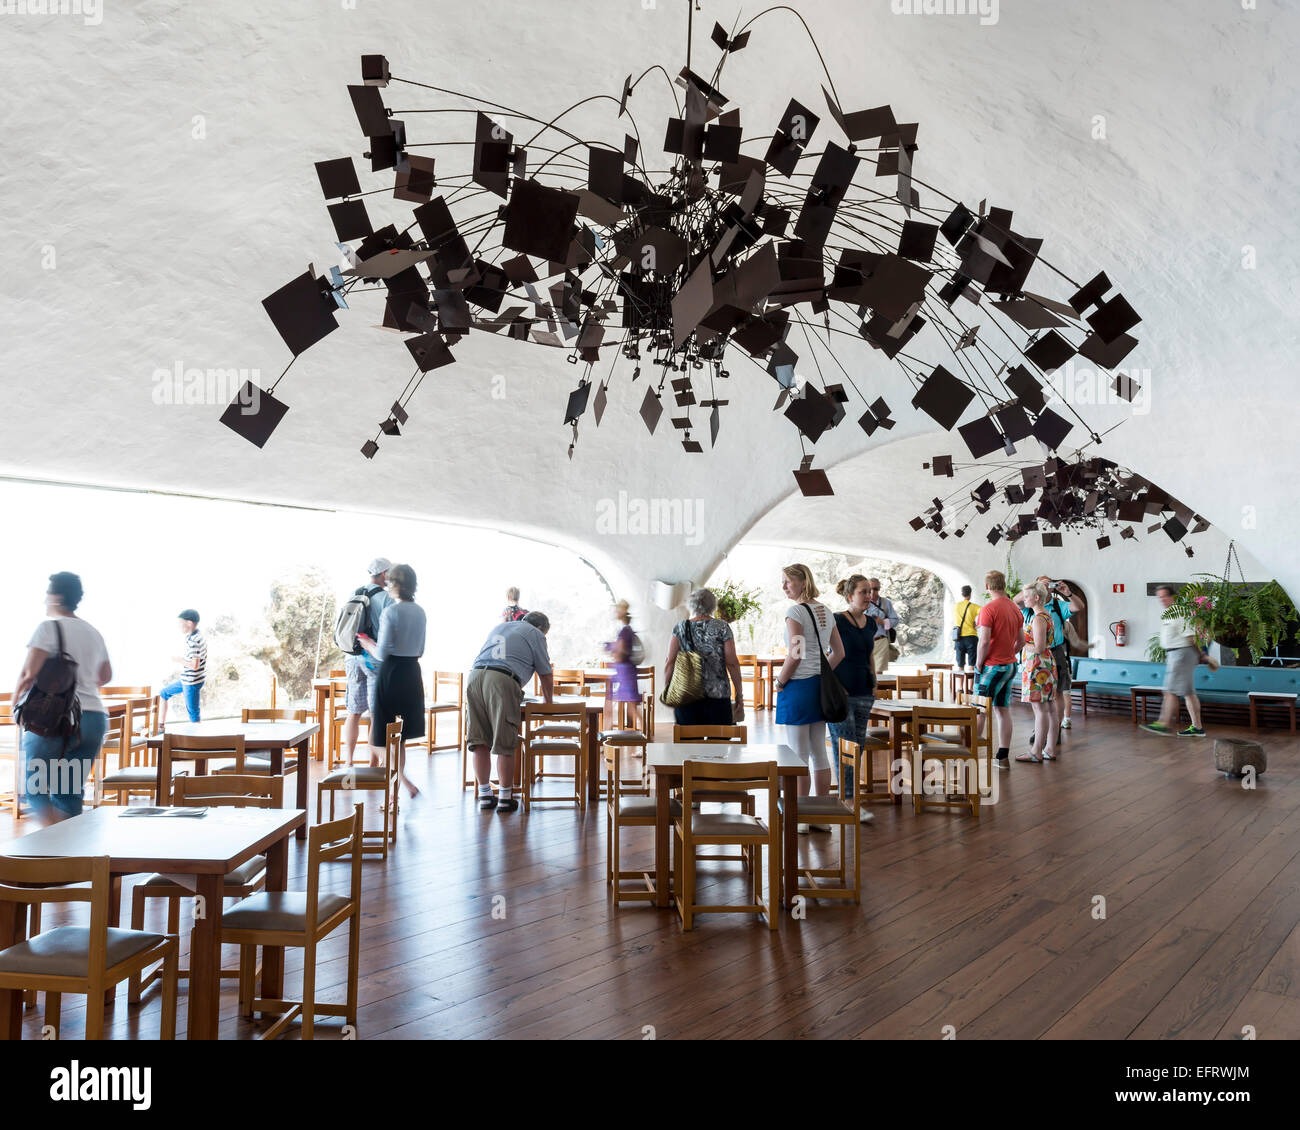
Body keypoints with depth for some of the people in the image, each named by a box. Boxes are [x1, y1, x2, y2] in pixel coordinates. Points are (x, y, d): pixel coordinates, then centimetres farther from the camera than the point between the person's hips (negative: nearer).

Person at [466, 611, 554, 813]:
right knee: (505, 744, 1)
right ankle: (505, 798, 8)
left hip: (475, 675, 6)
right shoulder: (535, 634, 17)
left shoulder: (500, 627, 35)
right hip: (502, 680, -6)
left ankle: (485, 796, 15)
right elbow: (545, 675, 18)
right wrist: (549, 703, 33)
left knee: (479, 742, 9)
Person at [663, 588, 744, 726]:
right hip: (717, 694, -1)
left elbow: (669, 663, 0)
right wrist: (739, 694, 3)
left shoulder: (680, 628, 5)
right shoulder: (722, 627, 2)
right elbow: (732, 663, -3)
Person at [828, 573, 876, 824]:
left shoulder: (870, 624, 10)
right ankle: (849, 800, -3)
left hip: (863, 693, 7)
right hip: (839, 693, -7)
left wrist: (874, 684, 12)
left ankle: (844, 795, 20)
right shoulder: (836, 621, -11)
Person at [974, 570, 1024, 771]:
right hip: (1010, 665, 8)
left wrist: (979, 664, -11)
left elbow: (984, 641, -21)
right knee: (1003, 711, 10)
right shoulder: (1015, 608, 10)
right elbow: (1021, 640, 15)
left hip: (992, 666, -8)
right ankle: (1003, 758, 13)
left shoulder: (989, 609, -16)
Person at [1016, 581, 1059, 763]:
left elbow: (1039, 648, -21)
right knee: (1049, 707, 11)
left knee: (1040, 709, -6)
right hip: (1047, 663, 10)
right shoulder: (1045, 614, 13)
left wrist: (1021, 645, -8)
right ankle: (1050, 749, 16)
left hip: (1037, 665, -10)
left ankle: (1036, 752, -1)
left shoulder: (1038, 619, -16)